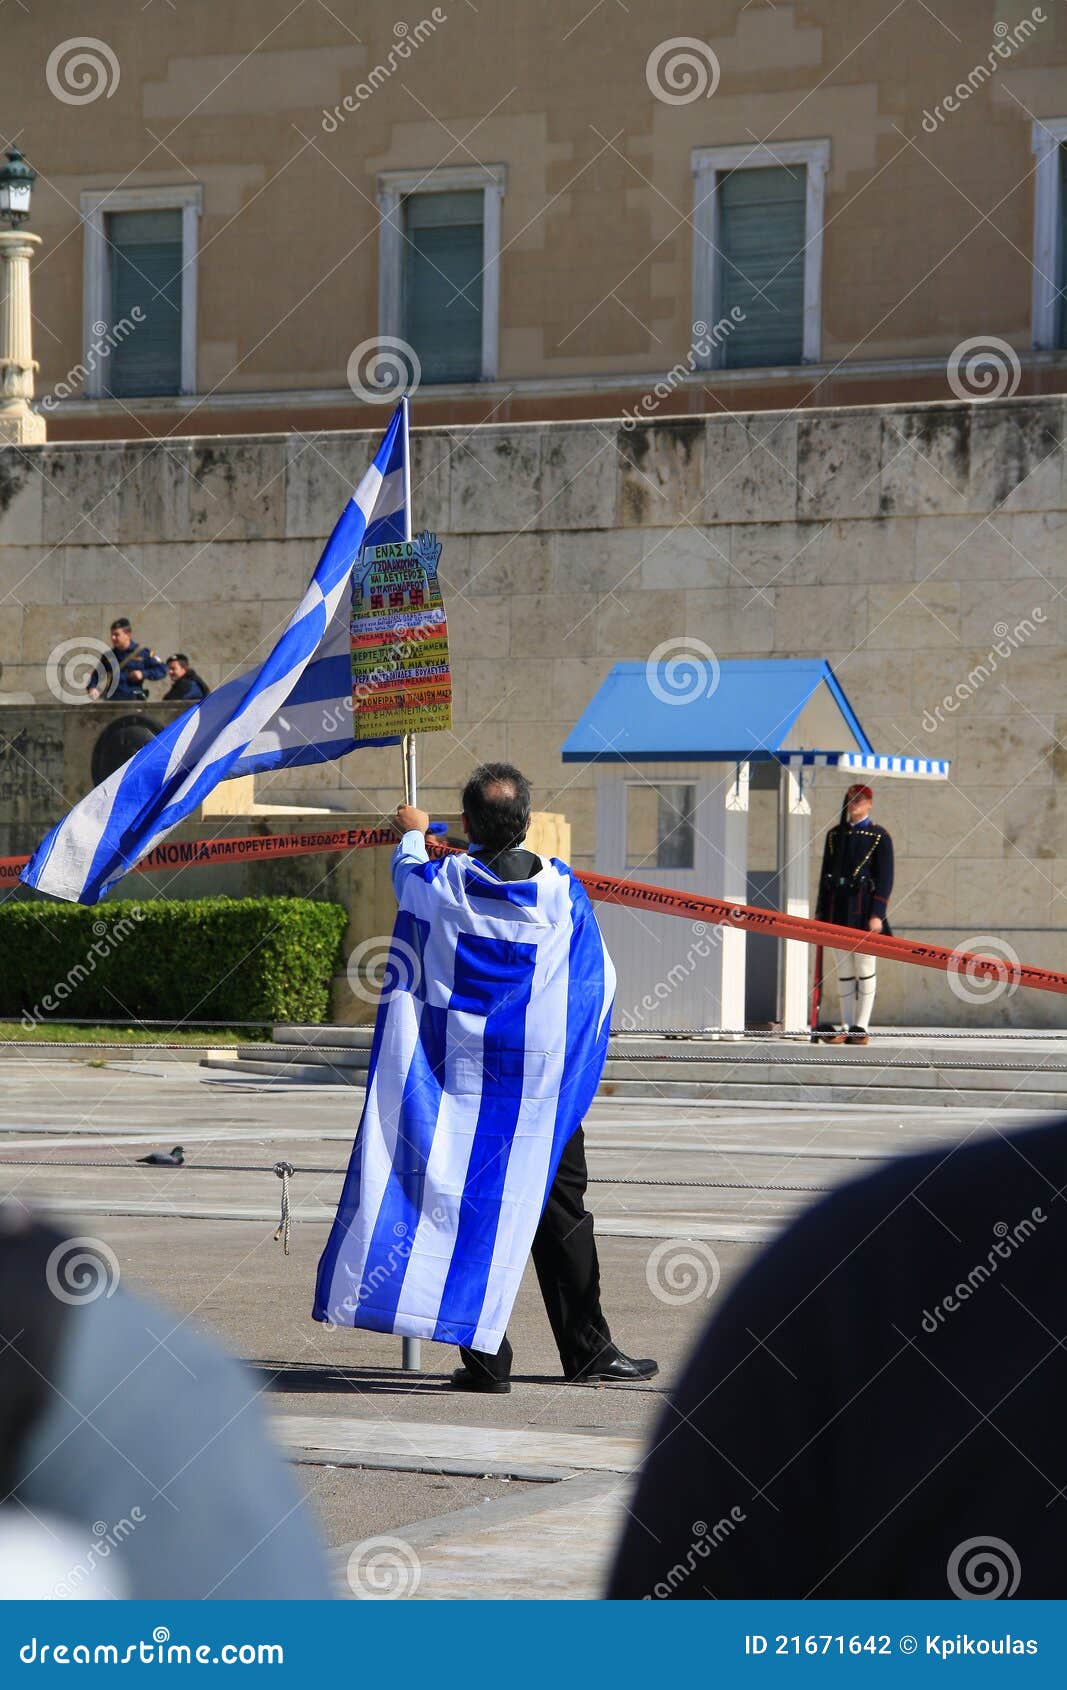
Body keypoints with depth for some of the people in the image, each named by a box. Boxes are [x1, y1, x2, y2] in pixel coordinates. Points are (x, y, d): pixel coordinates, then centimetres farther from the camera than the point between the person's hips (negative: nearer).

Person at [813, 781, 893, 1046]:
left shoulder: (879, 836, -1)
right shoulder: (835, 835, 13)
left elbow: (885, 879, -5)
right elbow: (825, 874, 16)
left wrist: (877, 915, -13)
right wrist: (820, 912, 11)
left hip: (864, 908, -5)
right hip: (837, 909, 5)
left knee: (865, 969, -1)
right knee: (843, 970, 6)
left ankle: (861, 1026, 2)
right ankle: (846, 1026, 10)